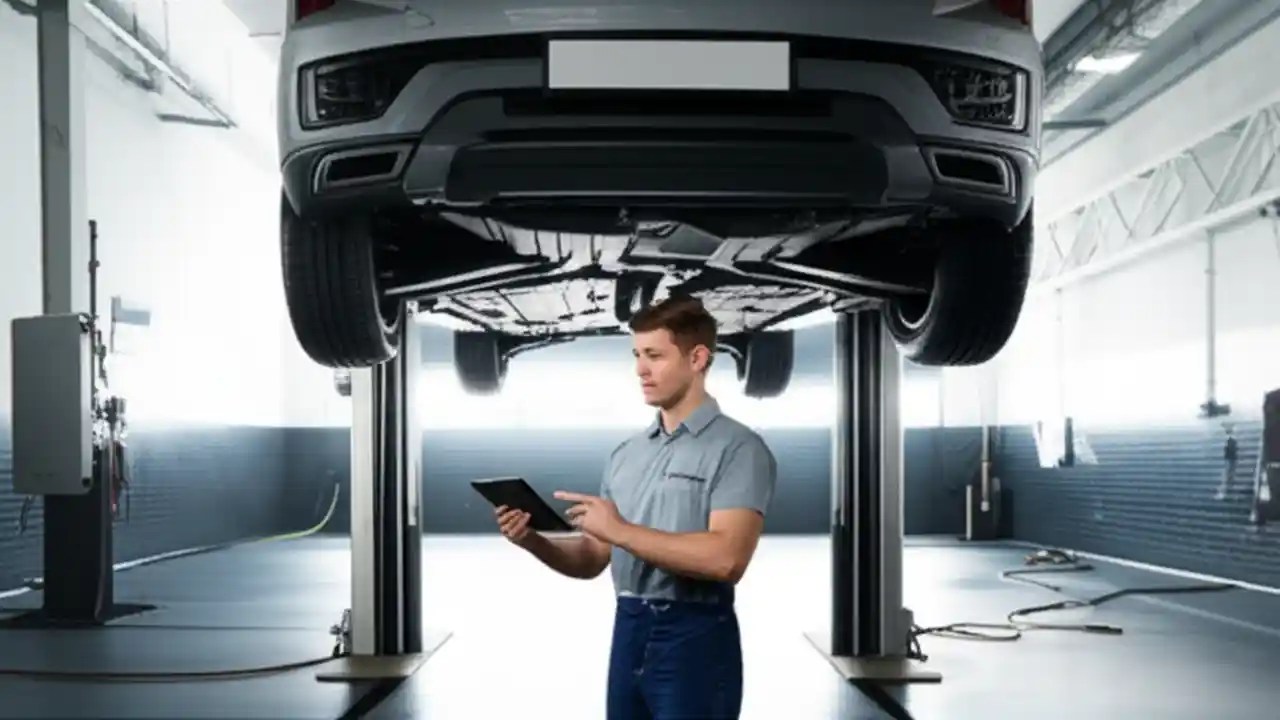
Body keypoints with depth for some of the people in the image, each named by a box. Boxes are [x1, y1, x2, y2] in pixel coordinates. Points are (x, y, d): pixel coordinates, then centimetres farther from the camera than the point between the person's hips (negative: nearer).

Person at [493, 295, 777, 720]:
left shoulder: (737, 448, -8)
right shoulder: (625, 454, 14)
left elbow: (726, 558, -22)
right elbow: (592, 560, 15)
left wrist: (620, 530, -20)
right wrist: (533, 541, -5)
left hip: (695, 638, -7)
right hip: (628, 634, 7)